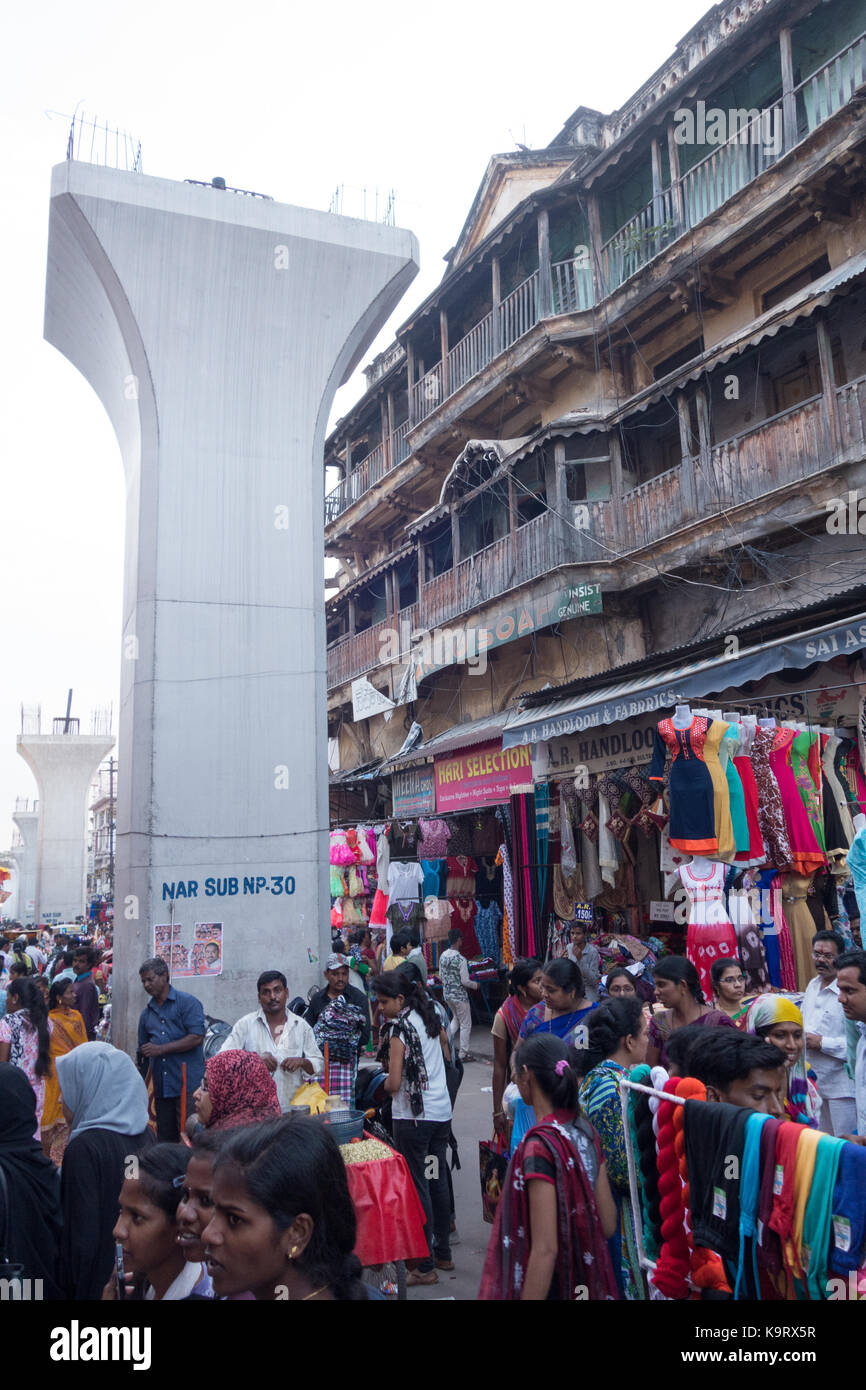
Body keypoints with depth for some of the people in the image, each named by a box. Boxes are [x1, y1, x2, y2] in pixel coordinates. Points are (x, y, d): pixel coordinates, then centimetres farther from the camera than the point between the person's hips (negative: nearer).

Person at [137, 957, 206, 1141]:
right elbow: (143, 1049, 22)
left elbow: (197, 1038, -12)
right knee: (164, 1141, 9)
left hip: (187, 1084, -6)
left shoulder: (188, 1002, -2)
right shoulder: (147, 1013, 17)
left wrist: (160, 1049, -12)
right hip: (161, 1087, 6)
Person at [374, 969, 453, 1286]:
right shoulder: (432, 1017, 6)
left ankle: (426, 1266, 7)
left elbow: (394, 1083, -19)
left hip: (412, 1115, -8)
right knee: (438, 1181, 16)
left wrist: (385, 1084, 2)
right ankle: (443, 1253, 27)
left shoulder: (399, 1027, -16)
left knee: (417, 1186, 0)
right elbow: (447, 1056, 21)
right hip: (441, 1111, 8)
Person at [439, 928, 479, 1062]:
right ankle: (463, 1054, 11)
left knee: (457, 1019, 27)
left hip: (447, 994, 7)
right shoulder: (461, 959, -22)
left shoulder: (443, 956, 0)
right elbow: (465, 981, -19)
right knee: (466, 1024, 7)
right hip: (459, 995, -7)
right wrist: (475, 985, -1)